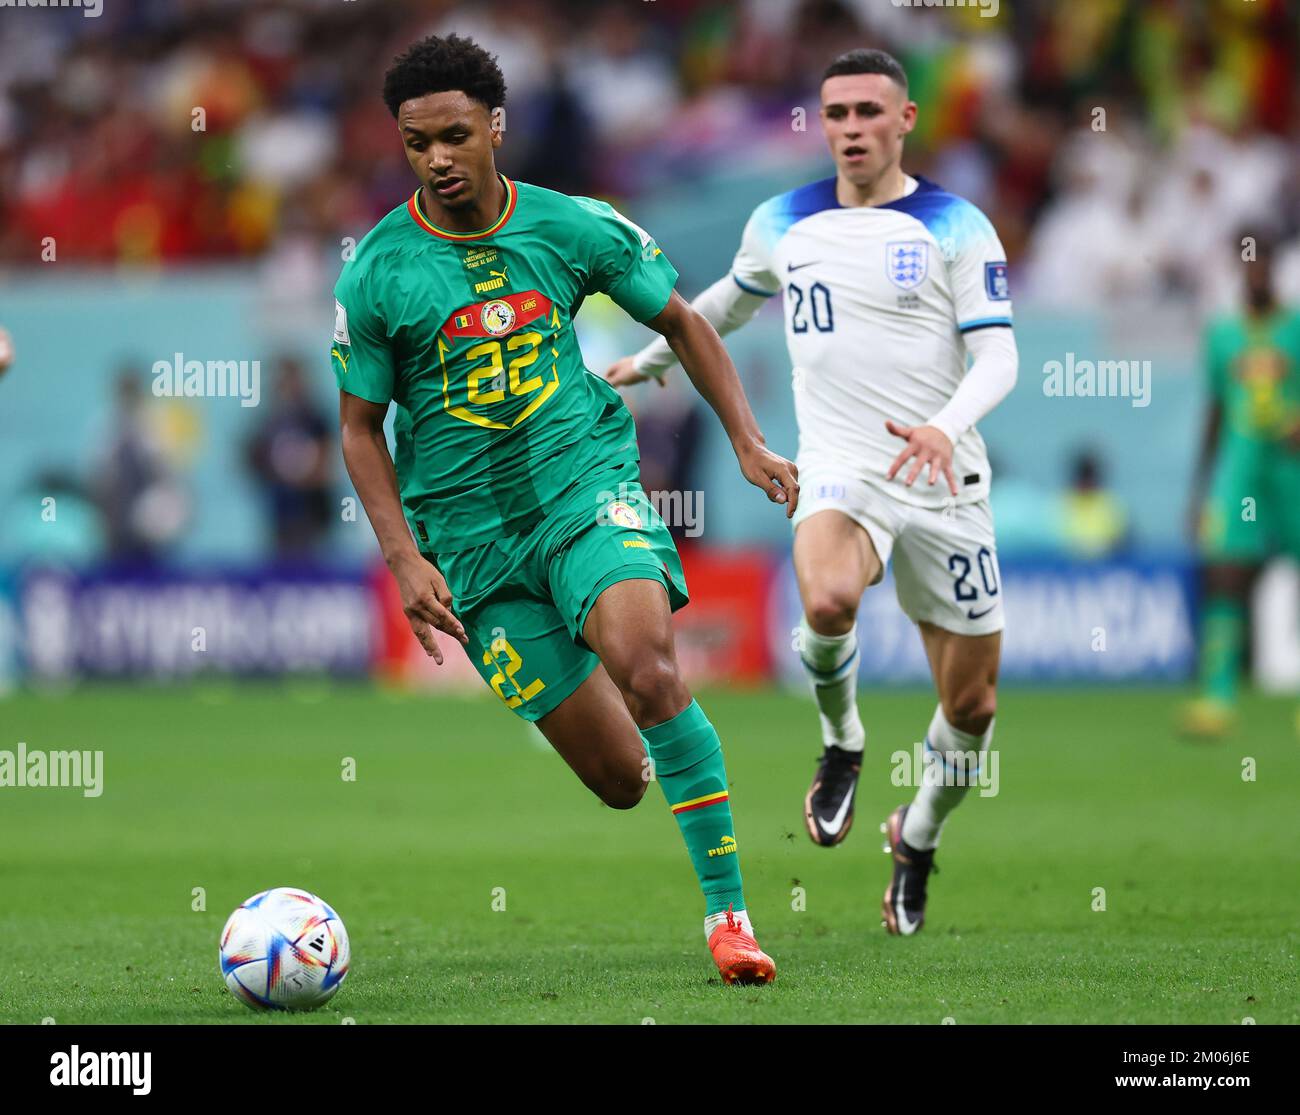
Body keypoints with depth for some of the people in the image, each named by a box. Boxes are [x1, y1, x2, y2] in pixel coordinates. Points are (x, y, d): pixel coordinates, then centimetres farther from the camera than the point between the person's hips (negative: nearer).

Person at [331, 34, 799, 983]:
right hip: (471, 530, 0)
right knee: (620, 779, -3)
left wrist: (748, 441, 8)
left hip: (586, 480, 0)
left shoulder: (574, 227, -1)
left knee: (645, 659, -32)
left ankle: (729, 913, -24)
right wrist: (404, 559, -6)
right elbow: (361, 424, 4)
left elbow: (680, 322, 14)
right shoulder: (377, 274, -5)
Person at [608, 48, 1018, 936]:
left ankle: (918, 842, 33)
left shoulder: (957, 228, -1)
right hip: (841, 471, 0)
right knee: (827, 603, -35)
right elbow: (732, 301, 30)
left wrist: (945, 426, -27)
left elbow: (998, 355, -8)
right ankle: (842, 746, -3)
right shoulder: (782, 225, 8)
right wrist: (651, 361, 40)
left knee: (972, 703, 3)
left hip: (943, 481, 0)